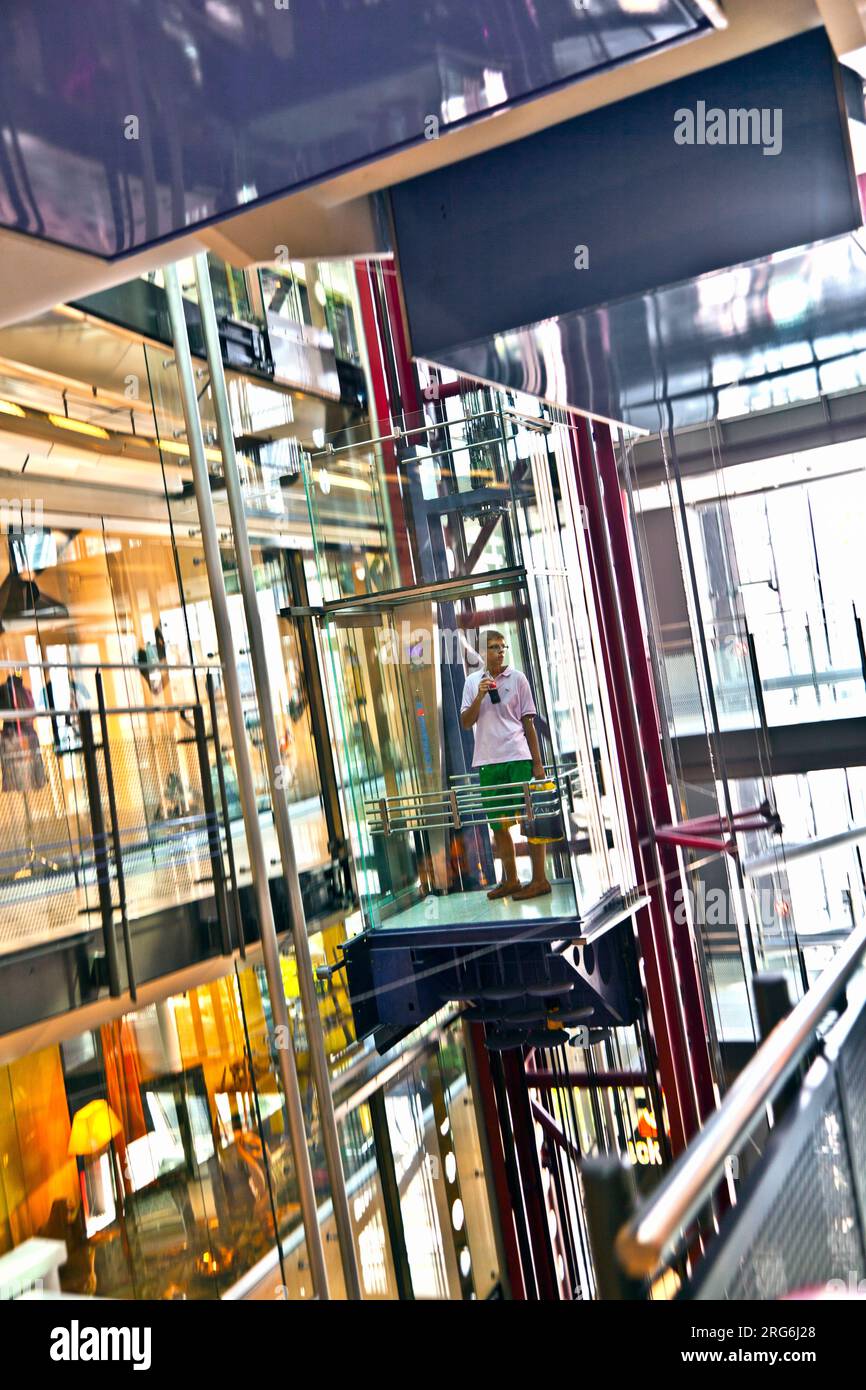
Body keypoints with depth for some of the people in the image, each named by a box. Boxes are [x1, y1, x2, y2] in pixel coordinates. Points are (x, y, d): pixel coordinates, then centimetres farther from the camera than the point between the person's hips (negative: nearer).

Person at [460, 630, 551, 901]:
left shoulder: (517, 678, 2)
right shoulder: (472, 681, 9)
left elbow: (528, 722, 3)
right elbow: (466, 723, 6)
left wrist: (538, 763, -1)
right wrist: (479, 697, -10)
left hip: (518, 758, -3)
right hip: (488, 761, 4)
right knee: (498, 823, 9)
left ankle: (539, 879, 5)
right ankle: (511, 880, 21)